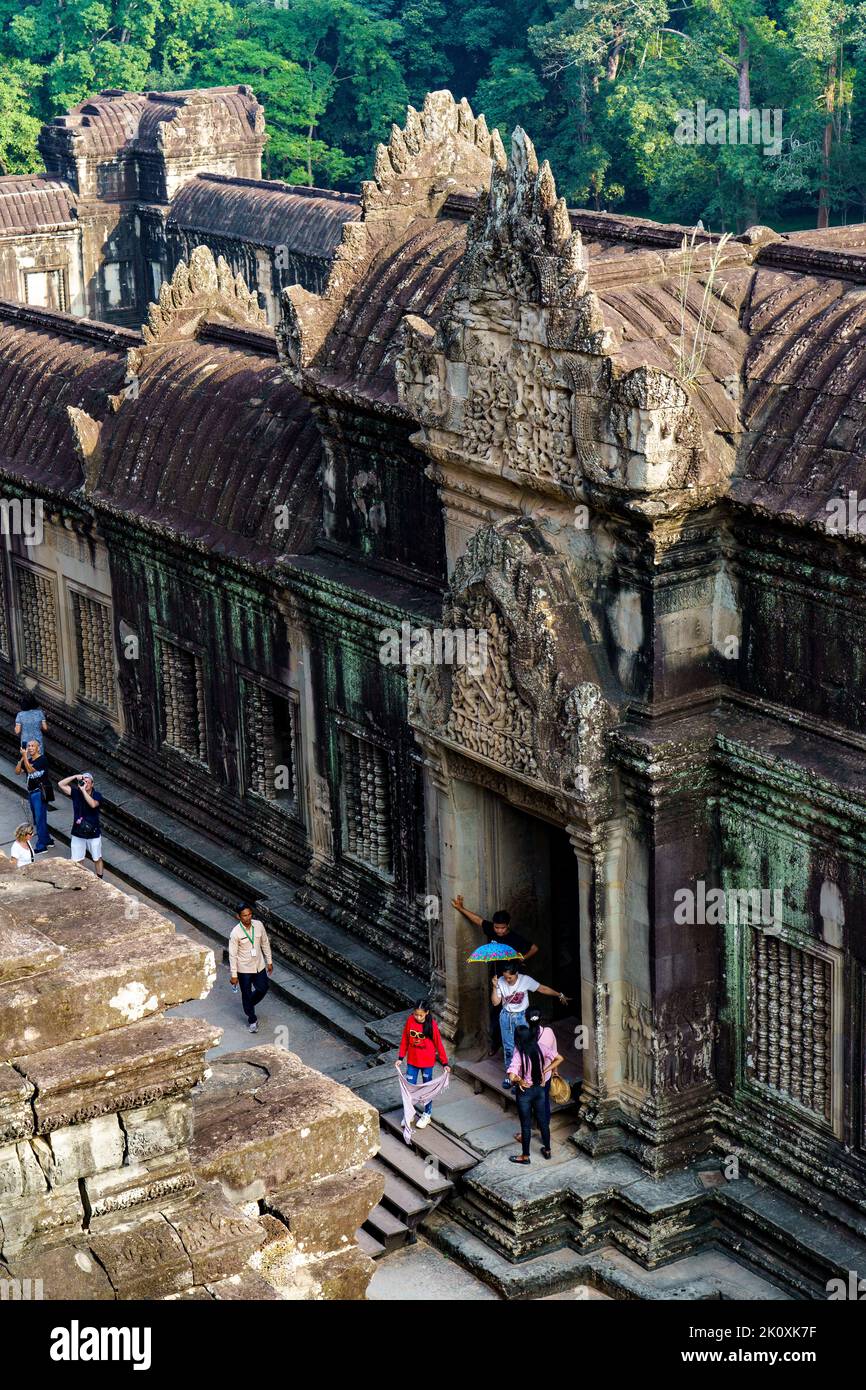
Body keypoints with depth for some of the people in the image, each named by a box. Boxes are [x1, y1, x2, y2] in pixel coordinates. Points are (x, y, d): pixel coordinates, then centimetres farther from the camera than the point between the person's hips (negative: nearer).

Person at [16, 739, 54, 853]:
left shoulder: (42, 760, -12)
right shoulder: (28, 760, 11)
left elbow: (30, 770, -22)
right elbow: (18, 771, 5)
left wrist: (25, 756, -21)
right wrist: (22, 758, -6)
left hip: (39, 793, -8)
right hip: (31, 793, 8)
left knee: (40, 819, -6)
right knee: (37, 819, 15)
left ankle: (41, 846, -2)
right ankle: (48, 840, 27)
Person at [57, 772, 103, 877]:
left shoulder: (97, 795, -13)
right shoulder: (76, 793, -6)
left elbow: (93, 804, -35)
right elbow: (60, 784, -13)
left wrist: (83, 790, -32)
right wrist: (75, 777, -21)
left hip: (93, 833, -2)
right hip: (77, 834, 2)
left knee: (97, 859, 15)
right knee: (76, 861, 8)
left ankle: (99, 879, 31)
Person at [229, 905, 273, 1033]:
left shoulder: (259, 925, -11)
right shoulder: (236, 932, -23)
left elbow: (265, 943, 4)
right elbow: (232, 954, -16)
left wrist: (269, 961, 9)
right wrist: (234, 975, -13)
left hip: (259, 966, 4)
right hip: (244, 969, -4)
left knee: (263, 988, 16)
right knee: (247, 995, 10)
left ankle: (249, 1005, 46)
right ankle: (252, 1020, 29)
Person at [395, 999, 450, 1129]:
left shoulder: (432, 1025, -17)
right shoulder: (410, 1021, -10)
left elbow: (438, 1044, -10)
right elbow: (404, 1039, 1)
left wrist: (445, 1062, -9)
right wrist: (400, 1058, 0)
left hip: (427, 1061, -2)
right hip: (412, 1061, 2)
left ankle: (427, 1114, 28)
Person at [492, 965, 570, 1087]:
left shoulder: (525, 980, -14)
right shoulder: (501, 982, -9)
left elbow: (542, 989, -7)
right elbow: (495, 1002, -9)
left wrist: (559, 995, -6)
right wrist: (495, 987, -24)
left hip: (522, 1017, -2)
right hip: (506, 1017, 2)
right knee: (508, 1048, 7)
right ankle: (509, 1076, 18)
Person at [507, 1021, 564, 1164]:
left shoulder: (519, 1055, -26)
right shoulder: (540, 1049, -12)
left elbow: (512, 1077, -37)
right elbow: (559, 1059, -4)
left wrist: (520, 1080, -15)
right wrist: (544, 1071, -2)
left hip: (525, 1092, -5)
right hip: (540, 1088, 5)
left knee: (526, 1125, 11)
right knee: (543, 1121, 22)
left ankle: (525, 1156, 25)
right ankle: (547, 1150, 37)